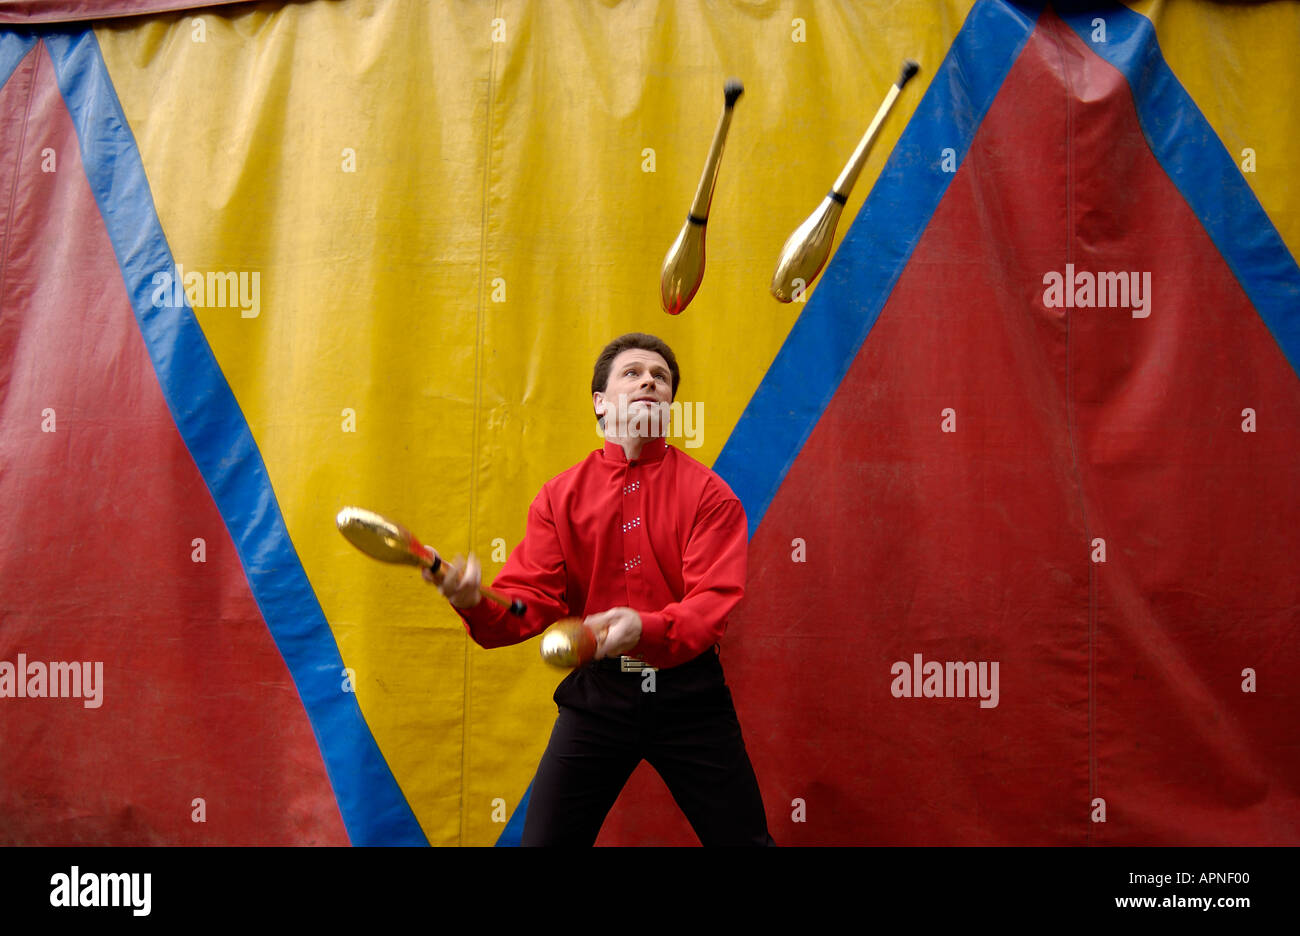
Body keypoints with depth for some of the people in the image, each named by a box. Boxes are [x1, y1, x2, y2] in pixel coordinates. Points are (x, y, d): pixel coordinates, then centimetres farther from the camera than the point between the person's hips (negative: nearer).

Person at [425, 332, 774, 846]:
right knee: (543, 838, 2)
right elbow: (533, 597, -2)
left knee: (743, 836, 4)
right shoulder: (559, 496, 5)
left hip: (688, 692, -1)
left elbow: (715, 600, -13)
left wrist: (646, 629, -34)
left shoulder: (708, 492, -1)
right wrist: (477, 603, -26)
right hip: (597, 693, 1)